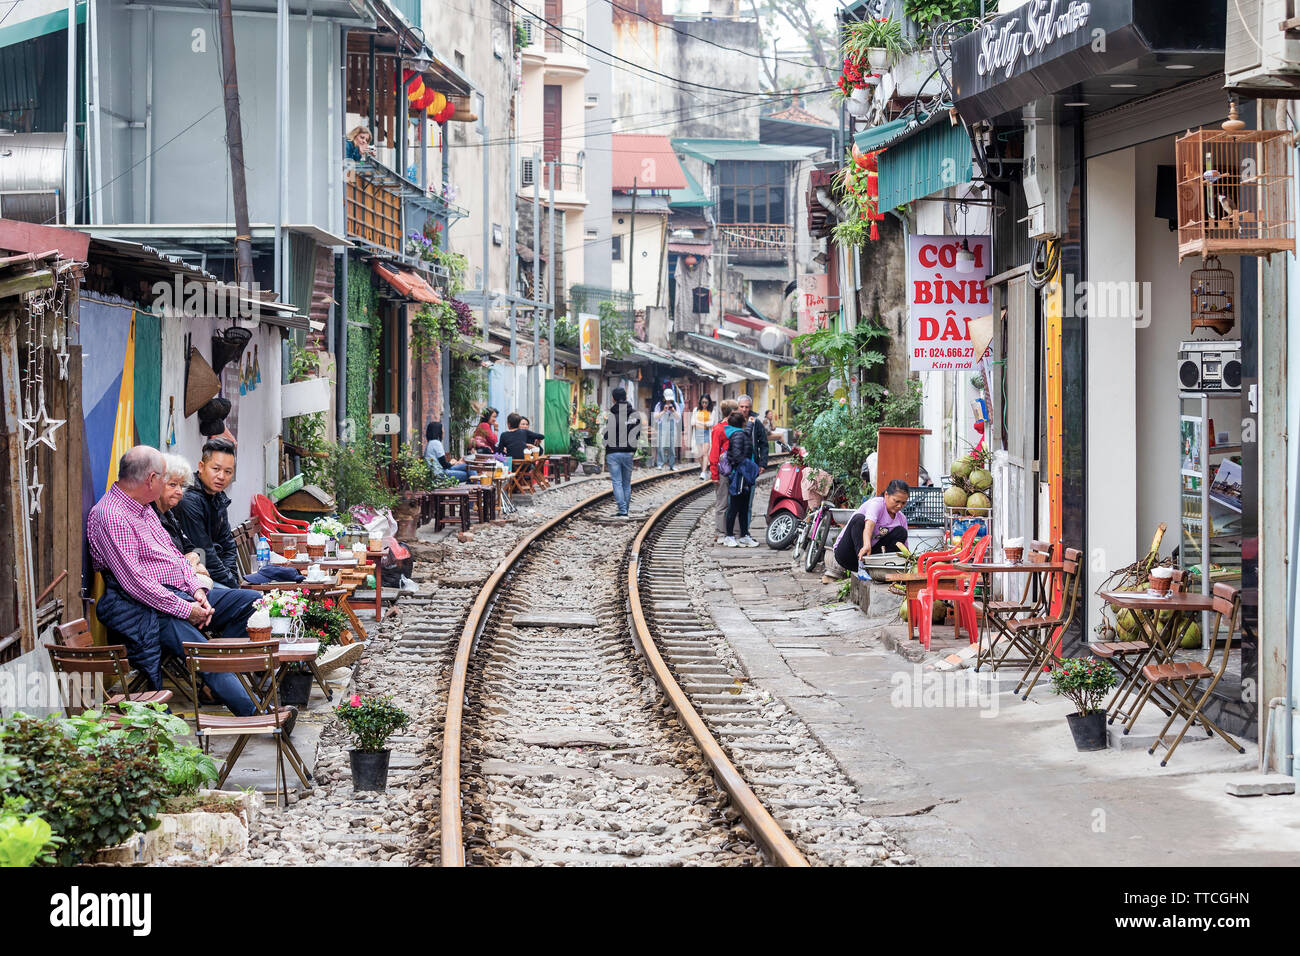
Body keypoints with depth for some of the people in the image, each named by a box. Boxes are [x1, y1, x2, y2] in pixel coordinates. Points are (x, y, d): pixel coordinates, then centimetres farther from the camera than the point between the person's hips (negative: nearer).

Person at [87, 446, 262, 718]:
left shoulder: (144, 508, 17)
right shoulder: (111, 515, -15)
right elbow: (133, 580, -21)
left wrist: (196, 590, 2)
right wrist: (185, 610, -18)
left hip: (182, 595, 10)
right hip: (149, 606, -10)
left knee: (251, 601, 2)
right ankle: (255, 715, -32)